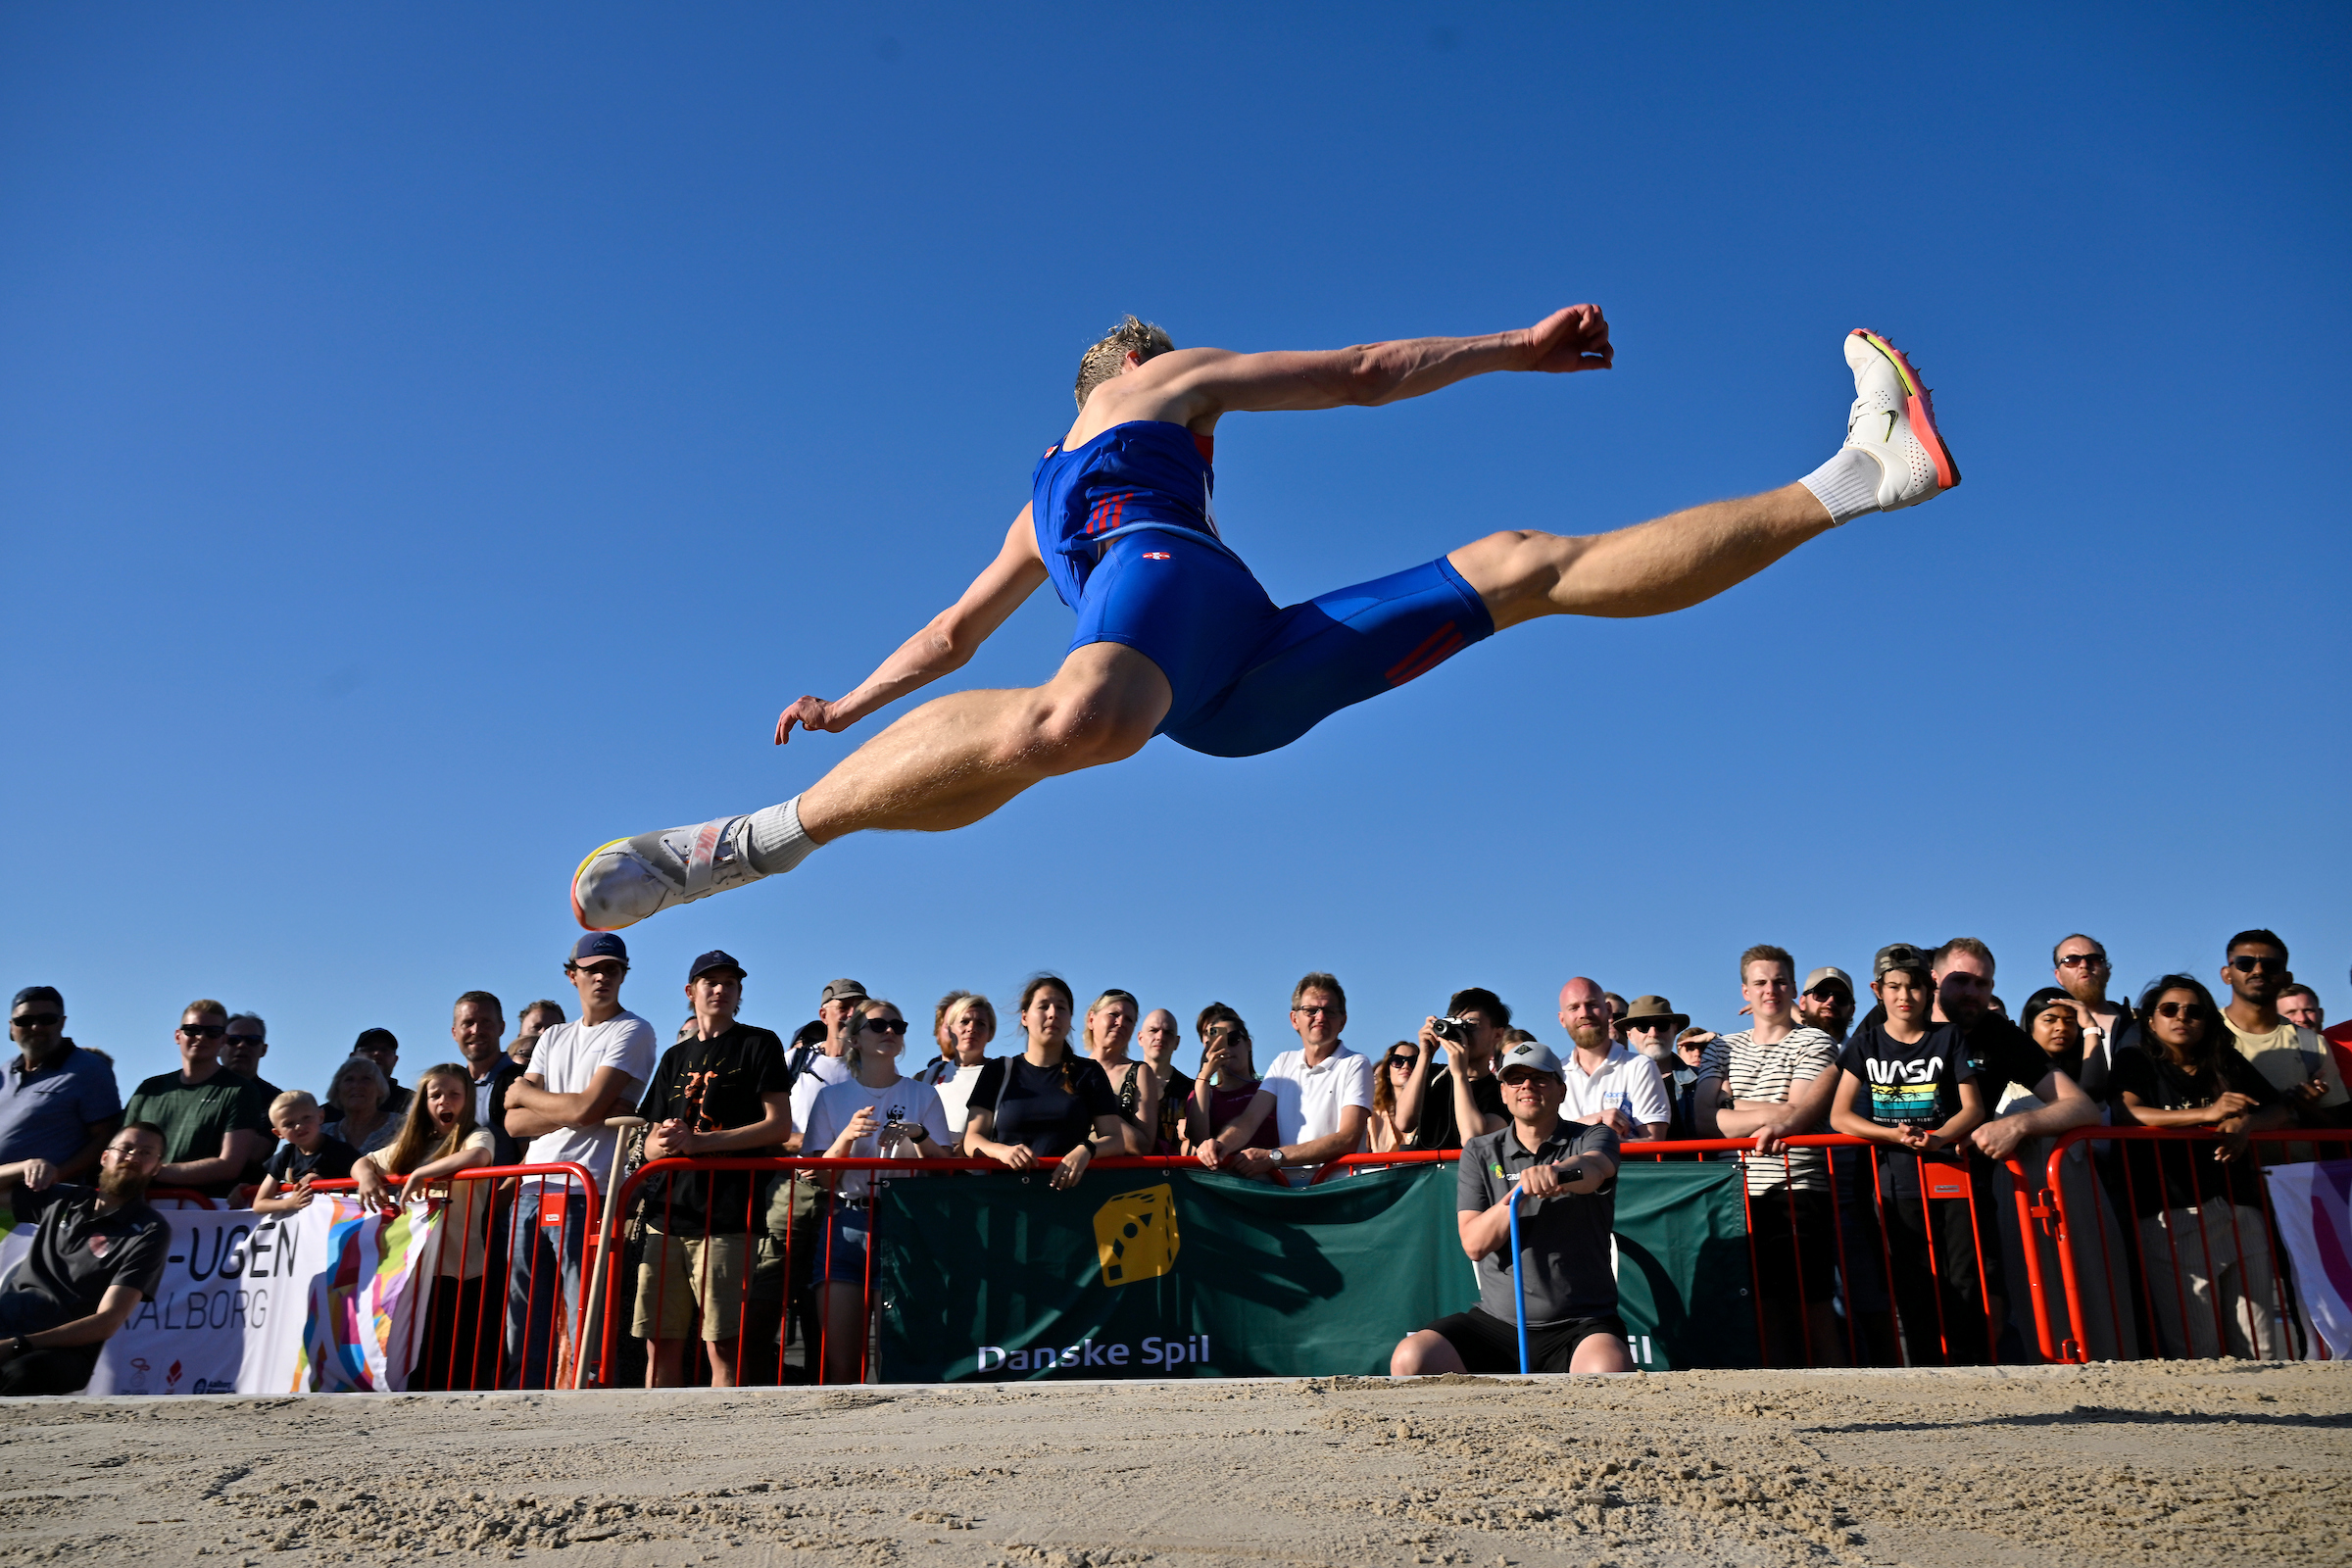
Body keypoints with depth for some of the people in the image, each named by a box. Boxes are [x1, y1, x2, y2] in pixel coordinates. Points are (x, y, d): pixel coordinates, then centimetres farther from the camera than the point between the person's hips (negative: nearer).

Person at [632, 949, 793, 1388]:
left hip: (726, 1216, -5)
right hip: (666, 1212, 5)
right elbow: (651, 1143, 20)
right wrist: (664, 1142, -5)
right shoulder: (675, 1057, 21)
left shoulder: (758, 1044, 6)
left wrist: (699, 1141, -14)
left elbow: (779, 1126, -5)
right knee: (661, 1346, 4)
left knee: (722, 1347, -8)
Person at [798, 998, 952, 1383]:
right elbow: (822, 1178, 6)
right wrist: (847, 1136, -11)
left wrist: (919, 1136, -13)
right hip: (847, 1224, 1)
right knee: (840, 1363, -4)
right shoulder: (833, 1097, 11)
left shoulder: (923, 1096, 11)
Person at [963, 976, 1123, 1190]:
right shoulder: (997, 1071, 15)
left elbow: (1115, 1138, 8)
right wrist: (1002, 1151, -14)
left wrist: (1086, 1150, -14)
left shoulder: (1089, 1072, 14)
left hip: (1071, 1187, 0)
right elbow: (971, 1140, 9)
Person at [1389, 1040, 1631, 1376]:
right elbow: (1474, 1243, -3)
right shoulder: (1480, 1152, 8)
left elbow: (1592, 1170, -24)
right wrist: (1518, 1194, -20)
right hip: (1495, 1321, 3)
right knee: (1409, 1359, -19)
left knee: (1608, 1368, -36)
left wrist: (1559, 1172, -48)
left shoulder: (1594, 1137, 3)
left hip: (1581, 1323, -2)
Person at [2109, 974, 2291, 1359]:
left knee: (2258, 1349, 4)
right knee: (2197, 1352, -7)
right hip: (2173, 1217, -5)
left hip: (2241, 1212, 5)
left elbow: (2281, 1109, 13)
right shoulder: (2136, 1064, 4)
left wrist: (2245, 1124, -9)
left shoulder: (2229, 1064, 19)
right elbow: (2125, 1114, -13)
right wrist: (2208, 1115, -20)